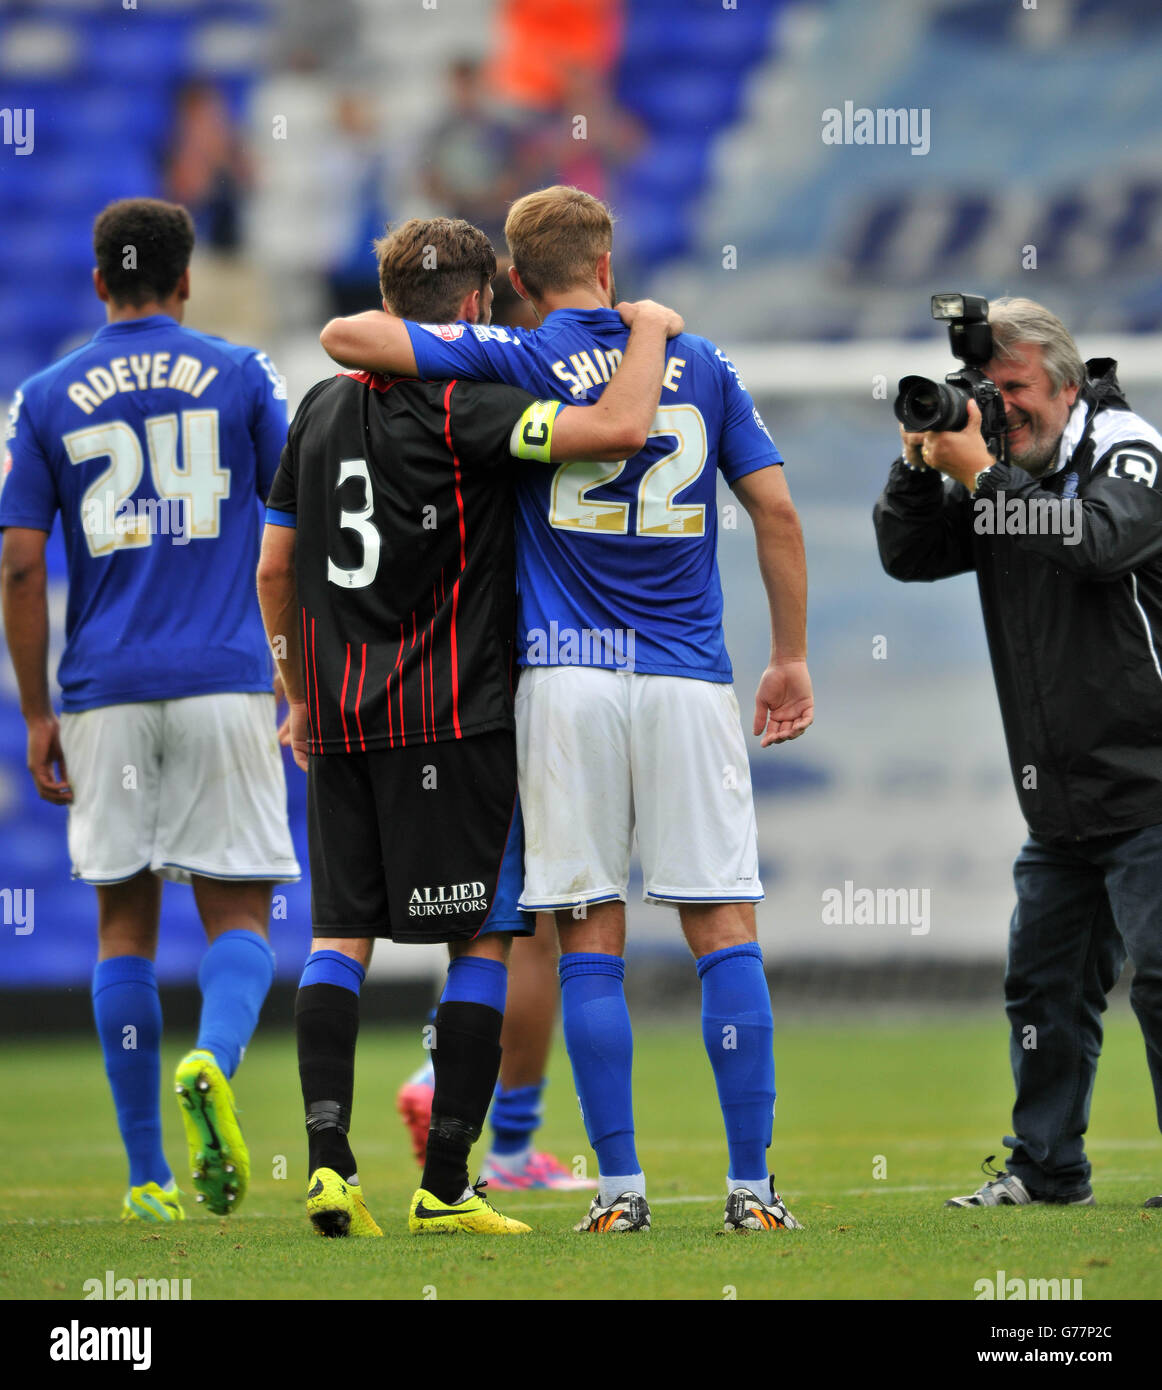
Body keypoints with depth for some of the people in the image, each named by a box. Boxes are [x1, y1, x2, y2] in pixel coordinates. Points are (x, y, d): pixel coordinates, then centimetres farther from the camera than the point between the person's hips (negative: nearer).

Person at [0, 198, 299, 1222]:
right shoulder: (240, 376, 4)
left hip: (106, 692, 1)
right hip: (224, 681, -1)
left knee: (126, 926, 9)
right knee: (238, 916, 4)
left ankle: (148, 1177, 6)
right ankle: (211, 1064, -28)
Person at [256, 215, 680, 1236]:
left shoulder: (323, 407, 10)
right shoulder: (462, 407, -11)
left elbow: (275, 566, 15)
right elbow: (619, 429, -23)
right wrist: (650, 329, -5)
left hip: (340, 720, 6)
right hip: (453, 716, -6)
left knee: (340, 933, 9)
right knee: (482, 939, 2)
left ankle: (328, 1154, -5)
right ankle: (446, 1184, -1)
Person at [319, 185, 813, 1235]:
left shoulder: (518, 363, 0)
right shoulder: (700, 364, 10)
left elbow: (346, 339, -6)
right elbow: (776, 509, 8)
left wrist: (410, 330, 17)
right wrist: (792, 660, 16)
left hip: (569, 675, -2)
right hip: (689, 677, 2)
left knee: (591, 941, 1)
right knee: (724, 931, 2)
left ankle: (620, 1185, -3)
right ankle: (752, 1184, -2)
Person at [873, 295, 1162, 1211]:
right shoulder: (1004, 473, 11)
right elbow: (908, 555, 9)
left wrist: (980, 474, -24)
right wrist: (921, 466, -8)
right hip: (1061, 802, 8)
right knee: (1045, 981, 11)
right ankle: (1047, 1167, 20)